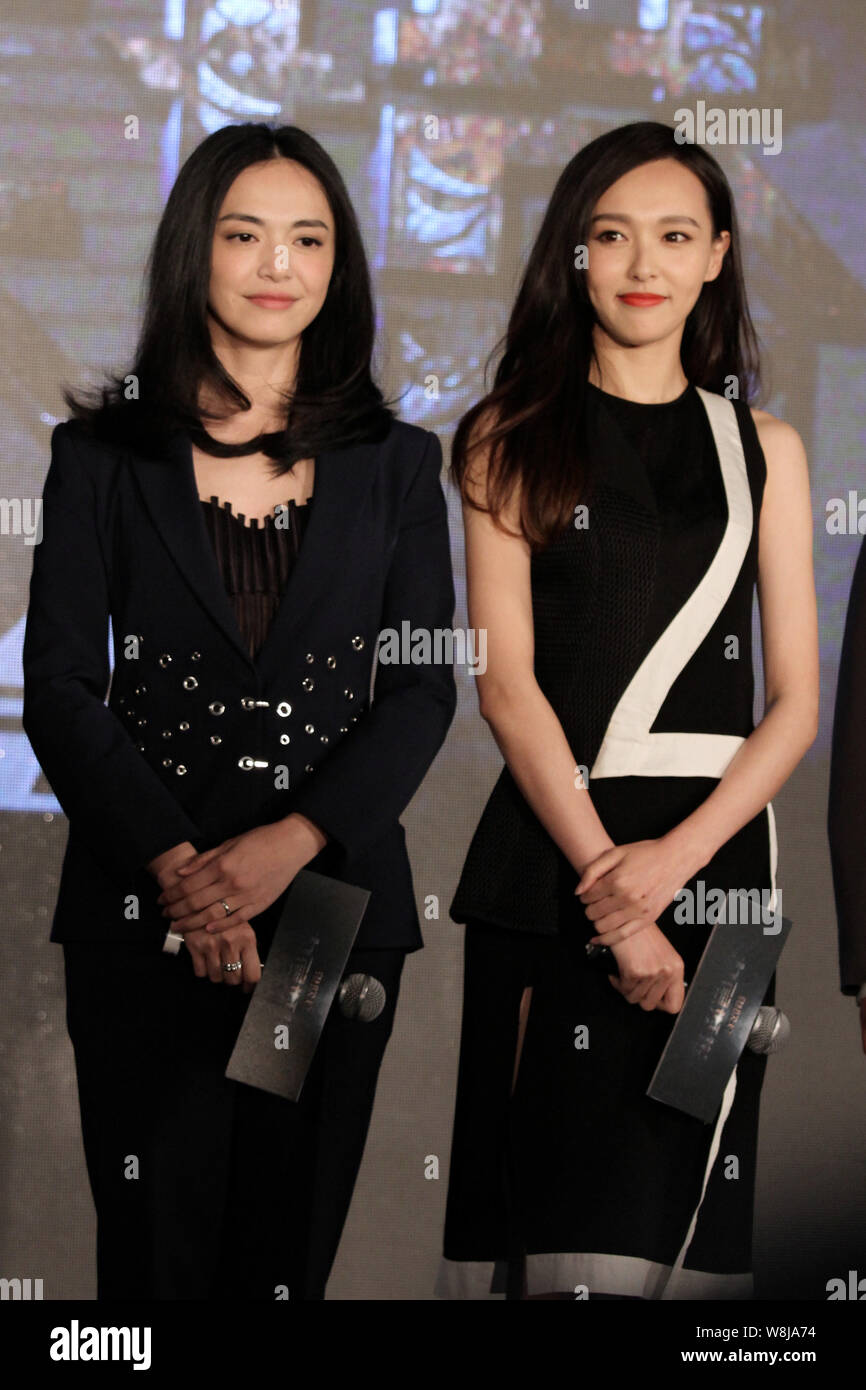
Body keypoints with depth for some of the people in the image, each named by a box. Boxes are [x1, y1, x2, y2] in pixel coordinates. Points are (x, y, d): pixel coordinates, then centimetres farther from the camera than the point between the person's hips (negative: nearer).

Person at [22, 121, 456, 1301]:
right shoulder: (103, 453, 4)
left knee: (291, 1243, 5)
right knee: (158, 1244, 2)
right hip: (144, 907, -1)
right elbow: (58, 690, -1)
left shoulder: (394, 464, 8)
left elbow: (424, 689, 1)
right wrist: (175, 865, -12)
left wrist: (290, 843, -12)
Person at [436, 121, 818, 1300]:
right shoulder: (512, 439, 8)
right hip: (551, 843, -2)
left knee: (681, 1179, 1)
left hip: (717, 848, 2)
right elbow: (506, 683, -2)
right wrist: (604, 877, -12)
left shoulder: (763, 448, 13)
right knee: (557, 1169, -4)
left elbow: (796, 702, 6)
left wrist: (673, 859, -10)